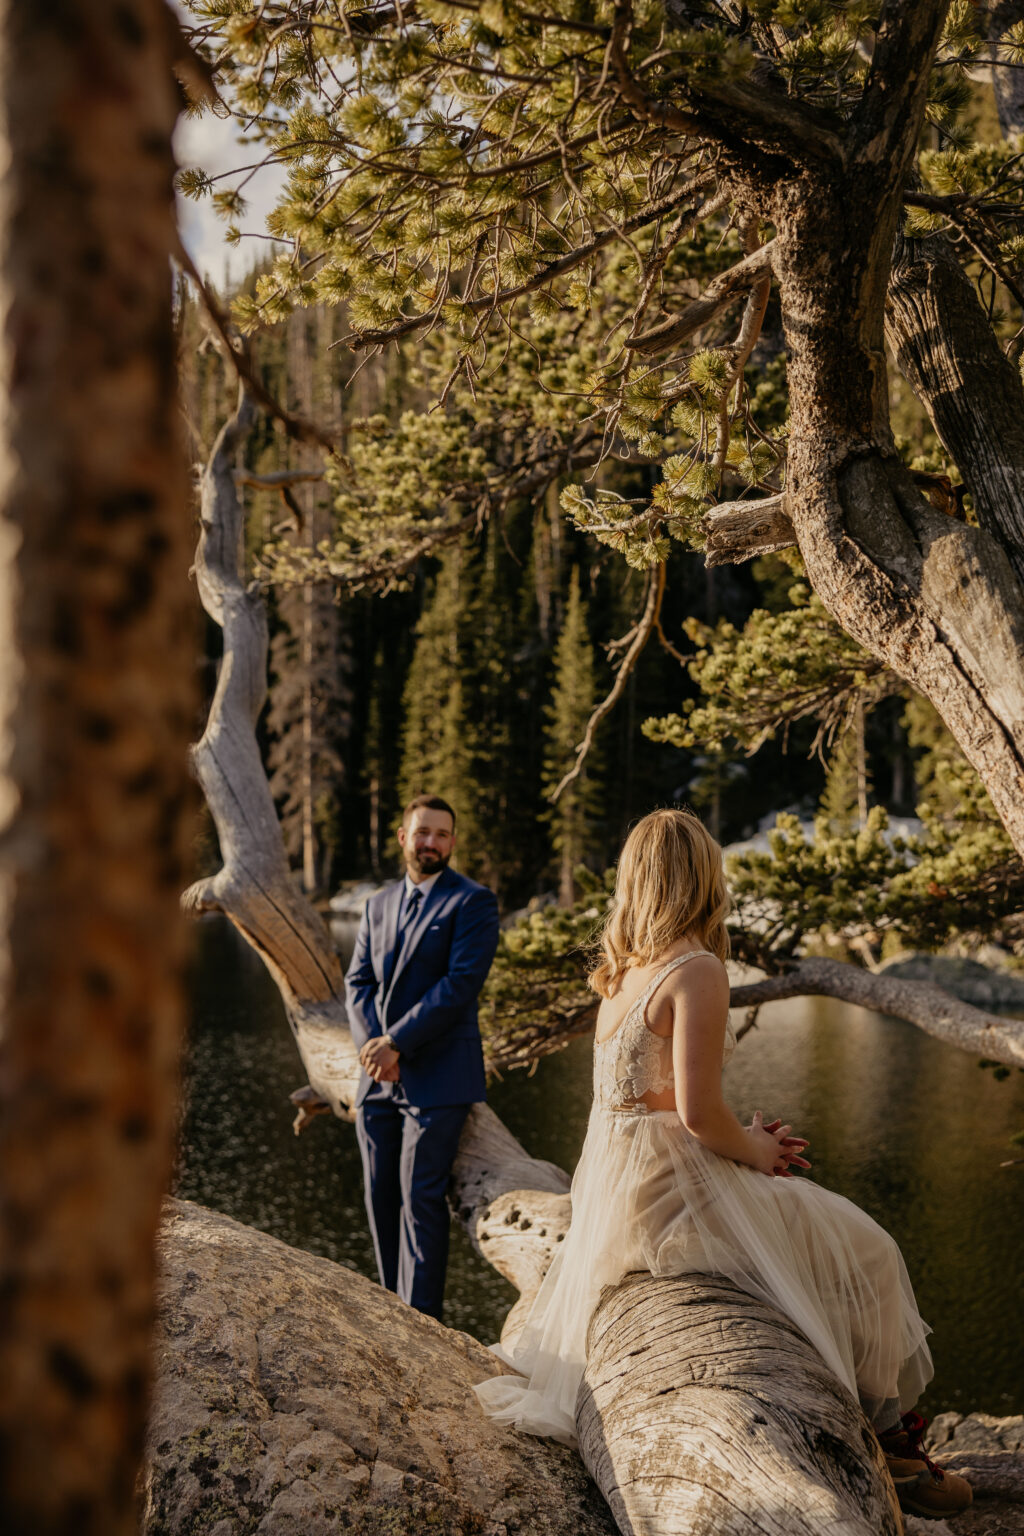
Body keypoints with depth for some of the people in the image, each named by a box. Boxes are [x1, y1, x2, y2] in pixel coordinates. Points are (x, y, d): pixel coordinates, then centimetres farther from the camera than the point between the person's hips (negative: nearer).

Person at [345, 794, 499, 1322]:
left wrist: (397, 1042, -16)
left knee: (421, 1199, -7)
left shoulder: (473, 902, -4)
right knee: (381, 1196, 9)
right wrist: (372, 1046, -8)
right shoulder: (378, 905, 16)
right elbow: (357, 982, 10)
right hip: (377, 1079, 6)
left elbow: (462, 982, -14)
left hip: (437, 1075, -6)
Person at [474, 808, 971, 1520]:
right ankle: (885, 1435, 14)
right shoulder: (698, 970, -18)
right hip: (671, 1189, -9)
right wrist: (755, 1151, -4)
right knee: (865, 1251, 4)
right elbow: (697, 1112, -22)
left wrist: (745, 1138, 9)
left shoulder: (624, 969, 8)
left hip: (616, 1182, 9)